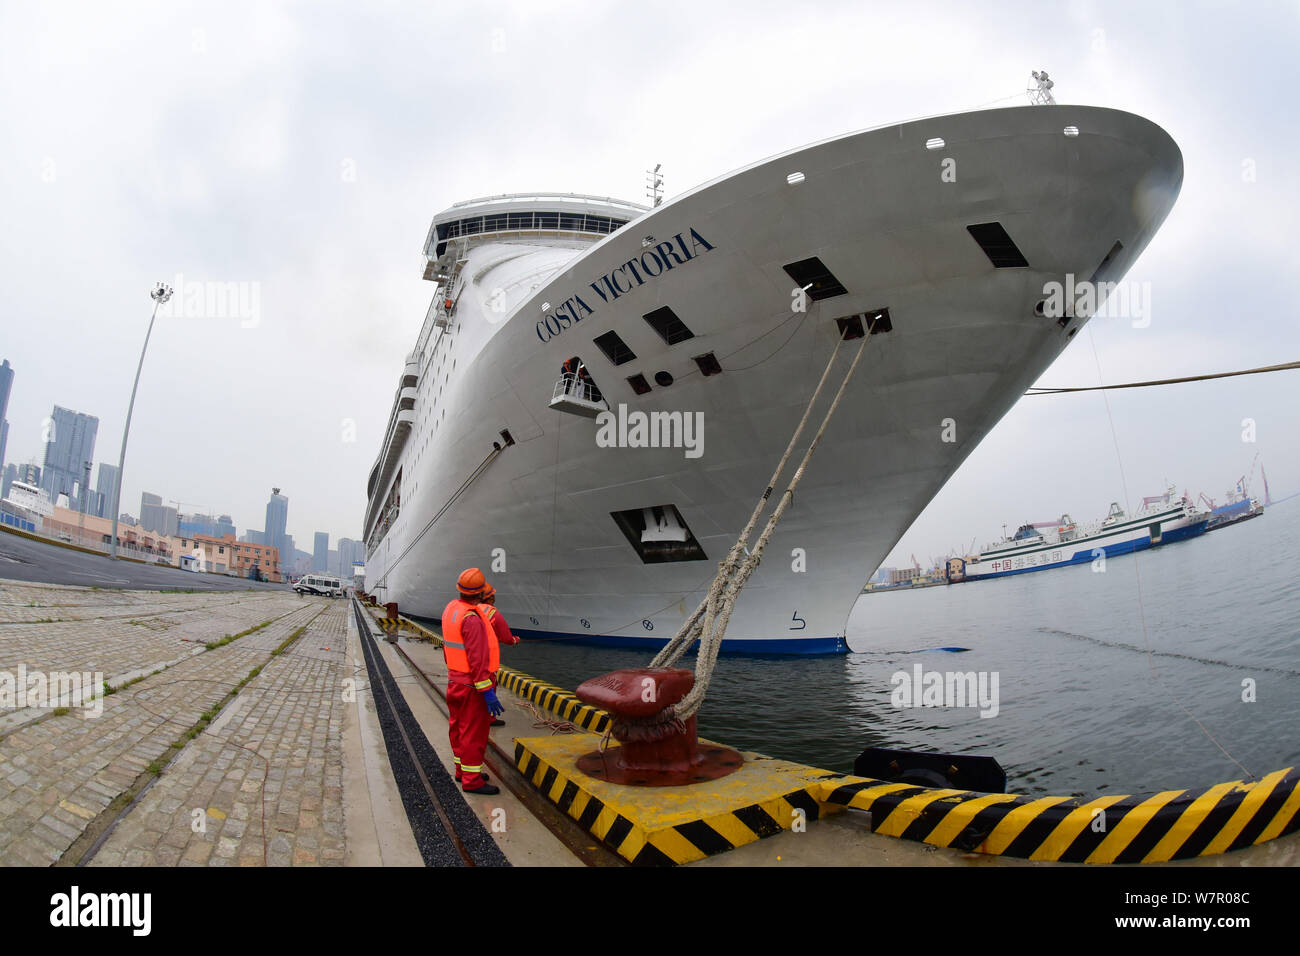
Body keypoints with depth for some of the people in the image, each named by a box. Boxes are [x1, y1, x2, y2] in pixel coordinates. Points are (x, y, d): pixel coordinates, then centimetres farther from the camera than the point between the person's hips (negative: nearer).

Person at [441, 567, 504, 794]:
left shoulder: (451, 609, 4)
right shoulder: (472, 619, -26)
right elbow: (477, 660, -28)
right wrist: (488, 692, -25)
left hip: (455, 680, 10)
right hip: (473, 686, -10)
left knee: (459, 728, 19)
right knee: (474, 733, 0)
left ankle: (463, 770, 33)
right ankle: (472, 780, 9)